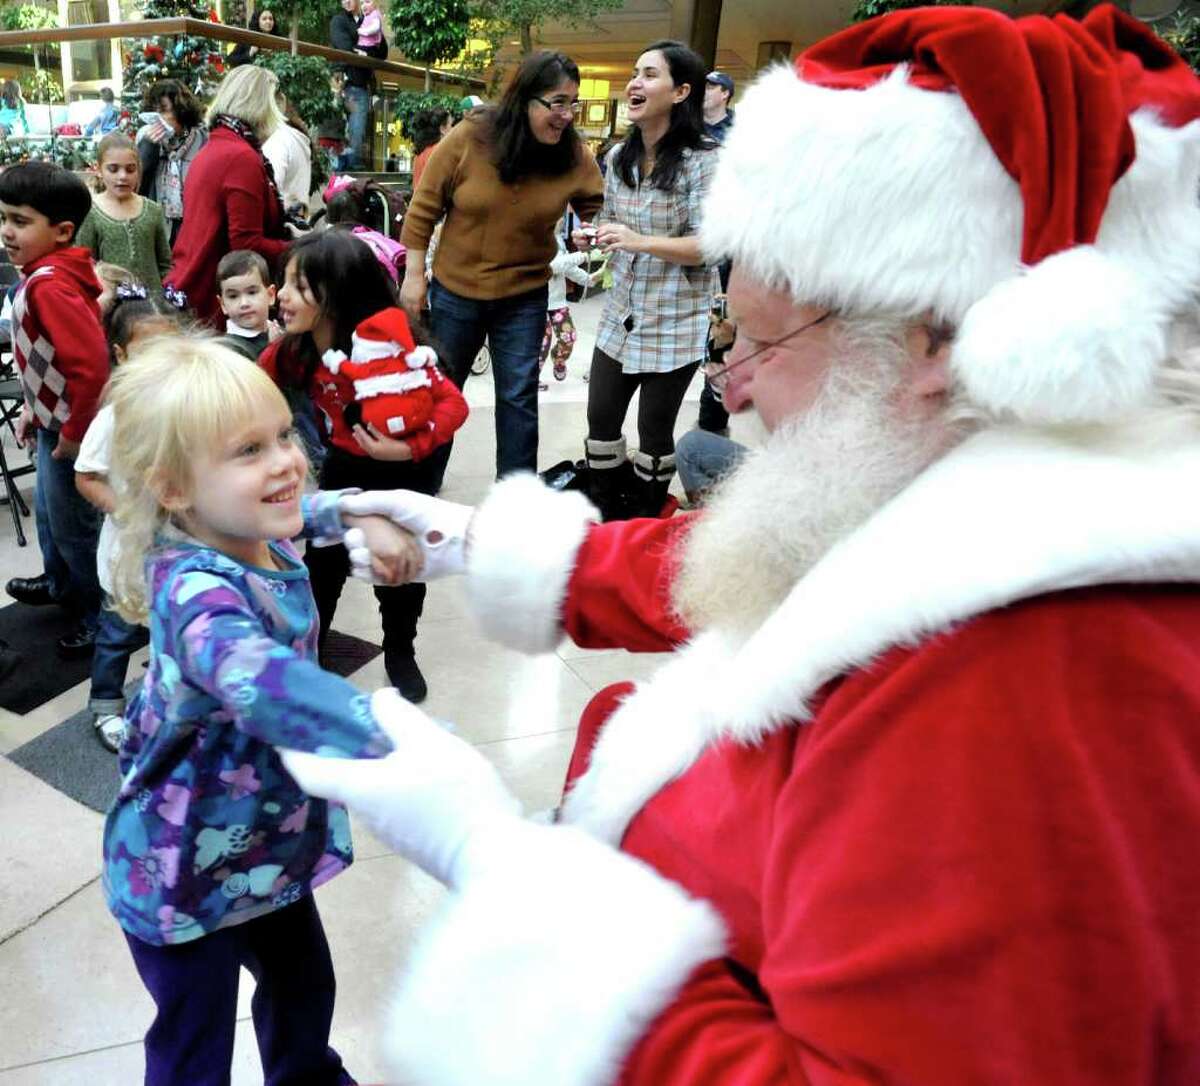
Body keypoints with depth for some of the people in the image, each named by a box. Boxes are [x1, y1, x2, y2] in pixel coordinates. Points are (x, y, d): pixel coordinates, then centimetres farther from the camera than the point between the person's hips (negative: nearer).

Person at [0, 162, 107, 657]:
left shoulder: (49, 285, -26)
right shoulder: (45, 274, 4)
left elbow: (92, 363, -34)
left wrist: (73, 432, -24)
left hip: (71, 428, -10)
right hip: (54, 420, 10)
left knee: (74, 525, 6)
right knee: (49, 511, 27)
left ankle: (105, 614, 25)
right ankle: (61, 583, 49)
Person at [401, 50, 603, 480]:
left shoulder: (575, 155, -11)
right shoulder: (468, 138, -15)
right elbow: (424, 208, -7)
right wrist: (414, 275, -6)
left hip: (524, 298, 0)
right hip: (455, 291, 0)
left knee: (519, 396, 5)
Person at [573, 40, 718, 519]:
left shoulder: (703, 160, -14)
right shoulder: (619, 156, 7)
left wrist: (642, 242, -29)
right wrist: (593, 237, -4)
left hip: (675, 323, -6)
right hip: (621, 315, 6)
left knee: (655, 430, 6)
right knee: (601, 420, 10)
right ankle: (606, 519, 32)